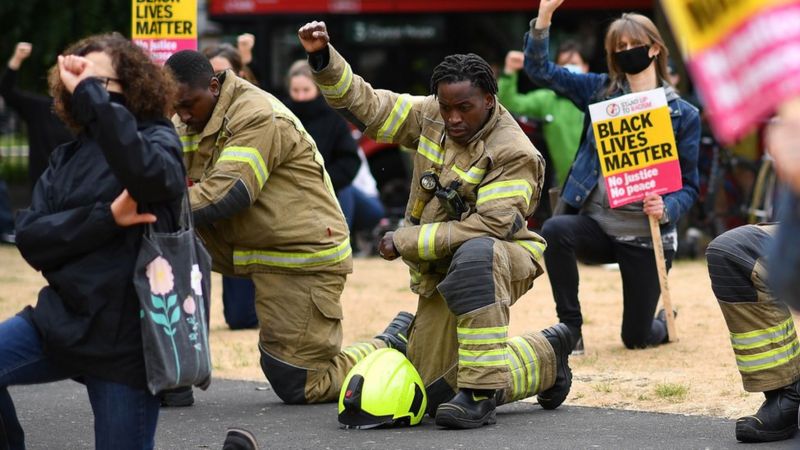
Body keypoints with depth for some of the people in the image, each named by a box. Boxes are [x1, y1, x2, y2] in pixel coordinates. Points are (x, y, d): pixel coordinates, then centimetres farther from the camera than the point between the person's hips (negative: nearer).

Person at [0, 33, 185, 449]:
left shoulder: (158, 140, -2)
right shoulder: (67, 158, 12)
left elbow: (146, 172, -29)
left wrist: (92, 93, -24)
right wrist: (106, 217, -16)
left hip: (127, 335, -4)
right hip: (63, 317, 5)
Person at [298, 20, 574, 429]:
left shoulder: (514, 154, -21)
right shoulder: (430, 116, -1)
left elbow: (487, 227, -27)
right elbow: (367, 105, 4)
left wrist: (404, 242, -22)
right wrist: (324, 59, -12)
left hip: (504, 260, -7)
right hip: (441, 272, 7)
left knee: (473, 257, -44)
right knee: (436, 393, 6)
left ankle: (481, 393, -40)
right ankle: (546, 358, 31)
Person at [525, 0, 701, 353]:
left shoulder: (683, 115, -3)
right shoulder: (600, 91, 4)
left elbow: (688, 185, -1)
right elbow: (540, 69, 2)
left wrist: (667, 208, -23)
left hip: (646, 237, -2)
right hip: (598, 224, 2)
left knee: (637, 338, 2)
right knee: (555, 230, -33)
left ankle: (666, 323, 42)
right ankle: (570, 331, -17)